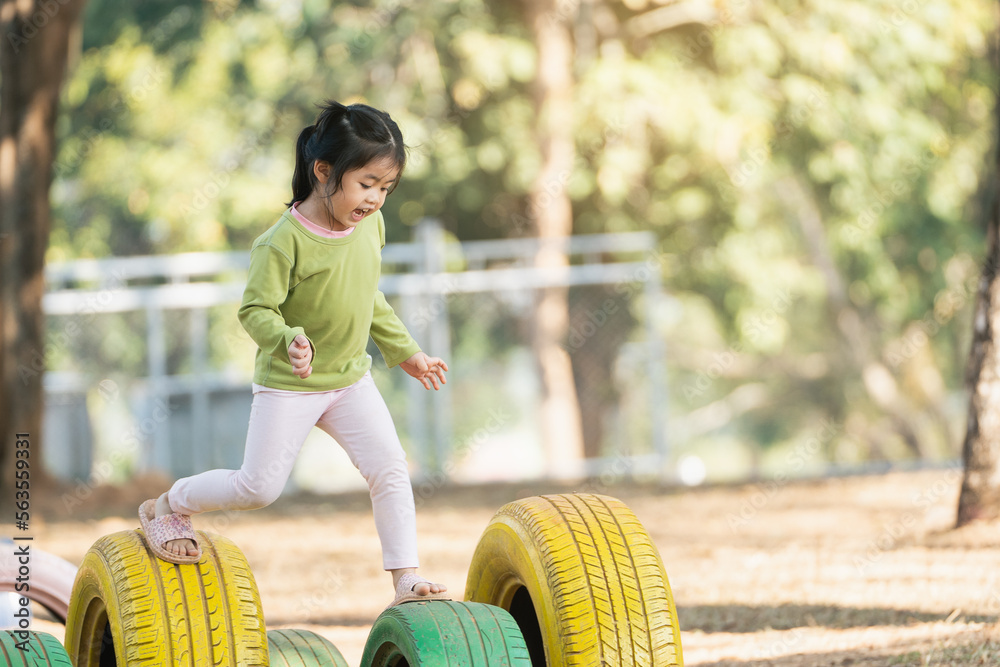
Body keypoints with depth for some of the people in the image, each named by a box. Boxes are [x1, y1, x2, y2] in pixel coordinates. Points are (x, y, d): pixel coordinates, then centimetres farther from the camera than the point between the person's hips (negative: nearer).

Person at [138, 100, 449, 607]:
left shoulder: (370, 226, -2)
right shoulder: (284, 242, -24)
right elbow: (255, 309, -21)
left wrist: (405, 352, 17)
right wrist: (288, 339, -40)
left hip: (351, 379, 6)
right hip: (289, 387, -6)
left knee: (390, 469, -7)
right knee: (259, 486, -3)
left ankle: (406, 579, -1)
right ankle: (167, 506, 22)